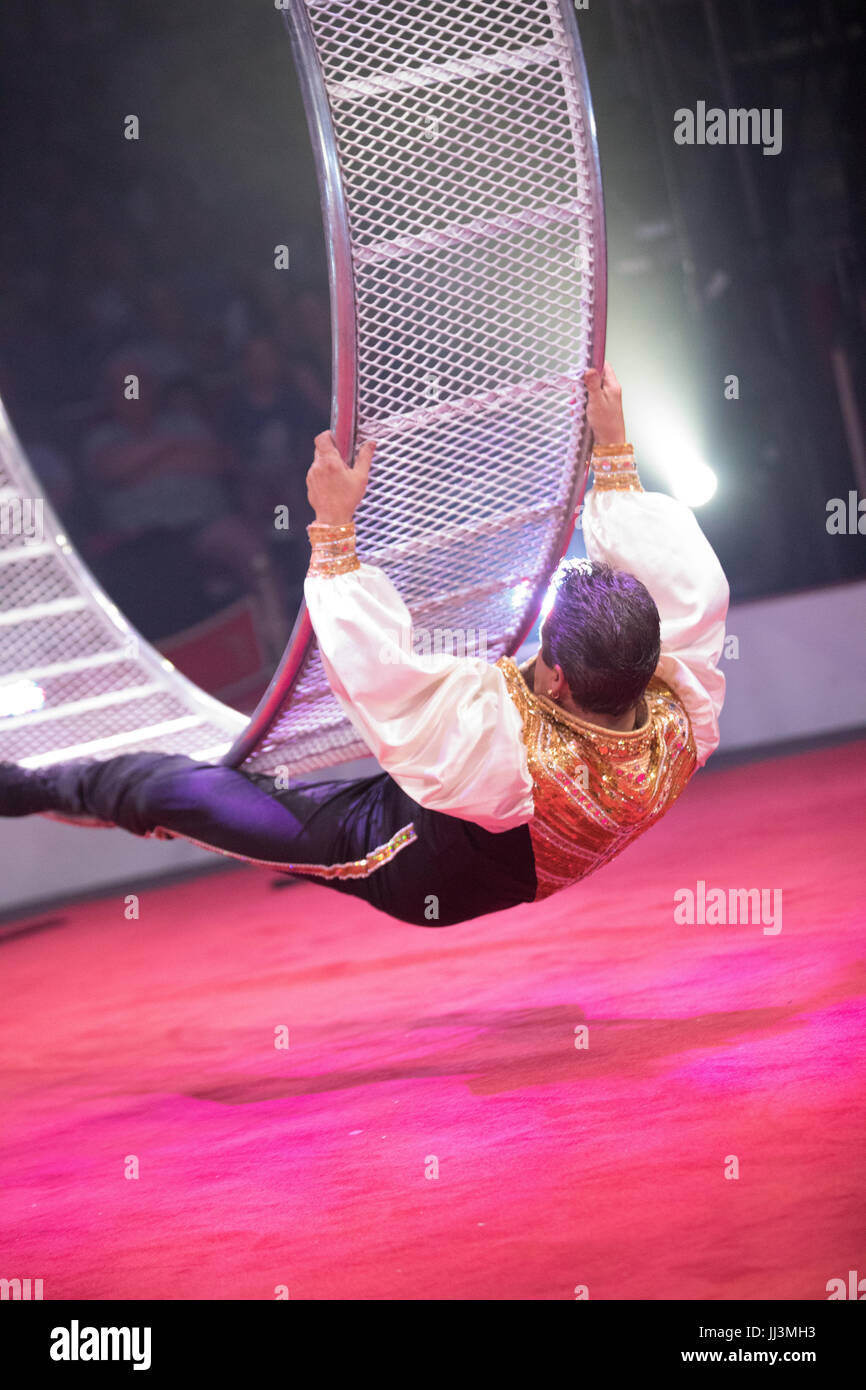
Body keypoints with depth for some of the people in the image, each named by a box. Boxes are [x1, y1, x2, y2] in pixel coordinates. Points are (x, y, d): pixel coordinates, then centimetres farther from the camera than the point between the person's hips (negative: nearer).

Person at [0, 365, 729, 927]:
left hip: (407, 872, -6)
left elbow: (372, 663, -39)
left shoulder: (500, 746, -47)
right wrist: (614, 450, -13)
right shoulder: (683, 722, -31)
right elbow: (686, 583, -17)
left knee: (172, 787, 1)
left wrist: (334, 528, -31)